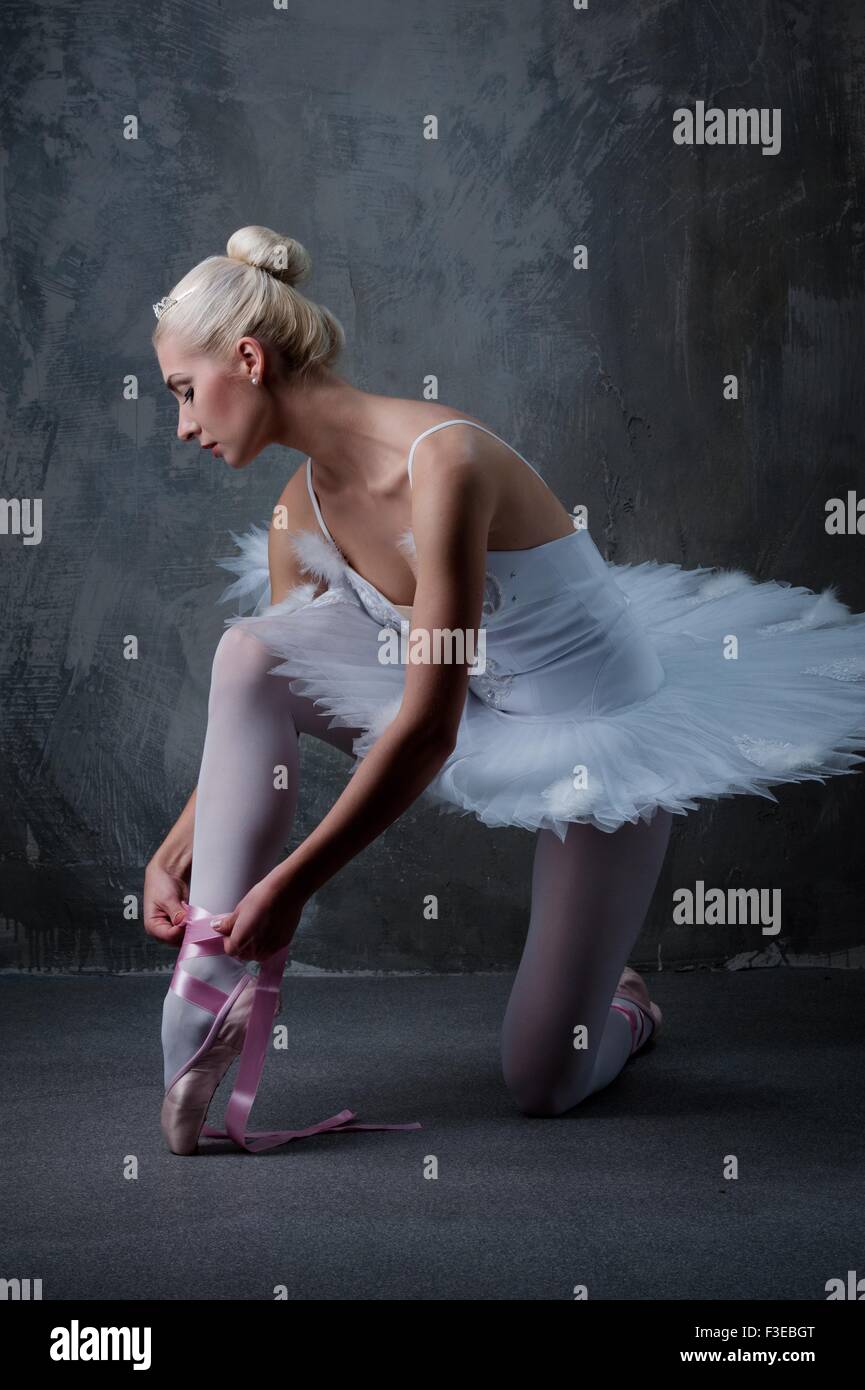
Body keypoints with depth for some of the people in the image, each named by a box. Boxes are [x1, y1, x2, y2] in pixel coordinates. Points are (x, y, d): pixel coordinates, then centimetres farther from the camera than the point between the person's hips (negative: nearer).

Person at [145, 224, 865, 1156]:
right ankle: (213, 973, -16)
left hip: (602, 737, -6)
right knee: (247, 649, -19)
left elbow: (428, 728, -31)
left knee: (542, 1086, -3)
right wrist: (176, 849, -6)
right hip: (478, 712, 6)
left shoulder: (442, 462, -31)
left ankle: (619, 1007, 33)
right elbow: (254, 703, 3)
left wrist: (293, 882, -27)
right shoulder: (303, 508, -6)